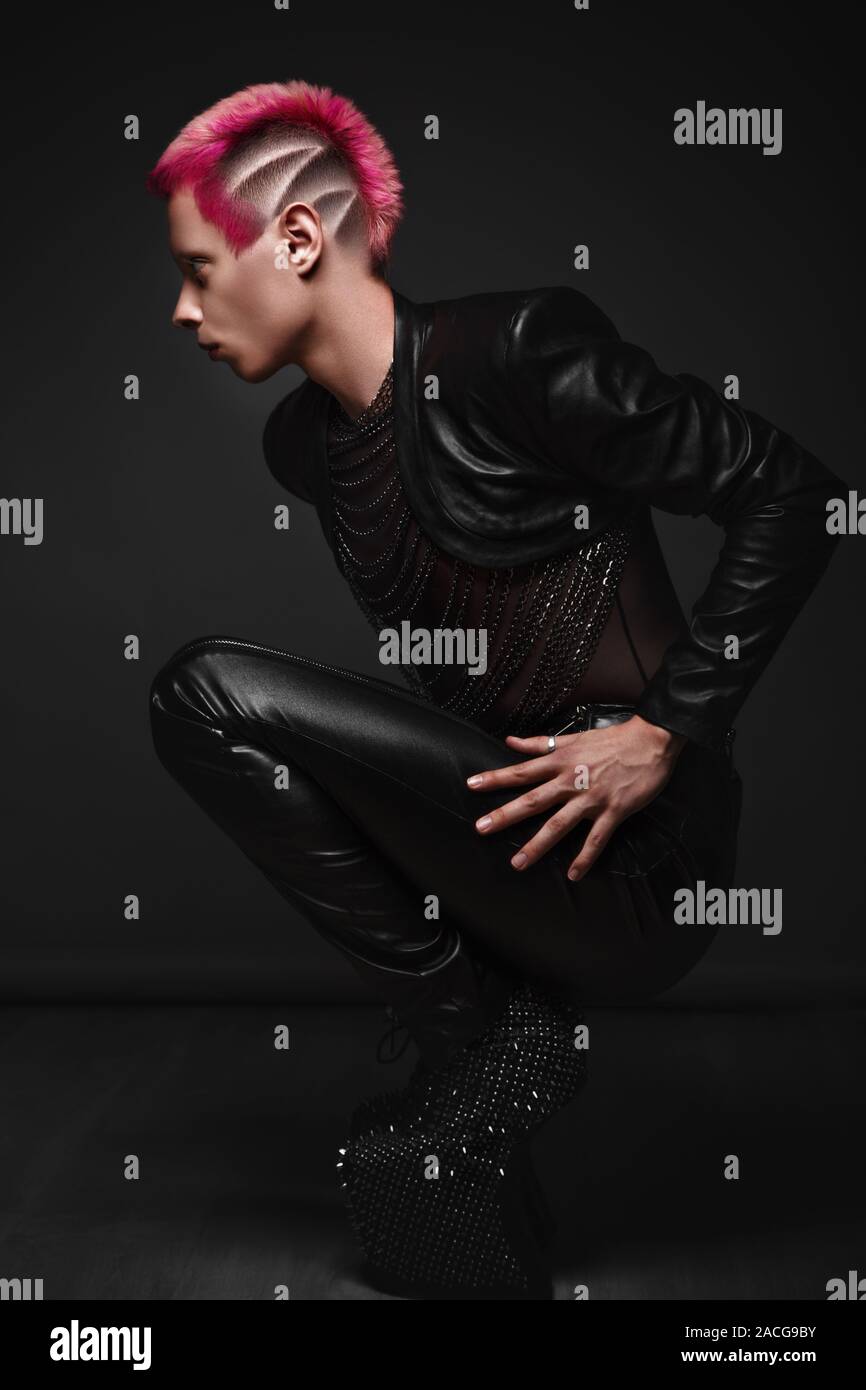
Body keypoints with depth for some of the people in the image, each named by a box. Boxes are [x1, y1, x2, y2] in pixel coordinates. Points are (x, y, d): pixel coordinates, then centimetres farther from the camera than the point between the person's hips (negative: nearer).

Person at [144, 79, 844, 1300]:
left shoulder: (513, 352, -13)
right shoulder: (303, 442, 10)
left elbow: (793, 496, -13)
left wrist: (665, 732, -17)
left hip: (639, 854, -8)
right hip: (492, 843, 8)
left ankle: (492, 1042, -6)